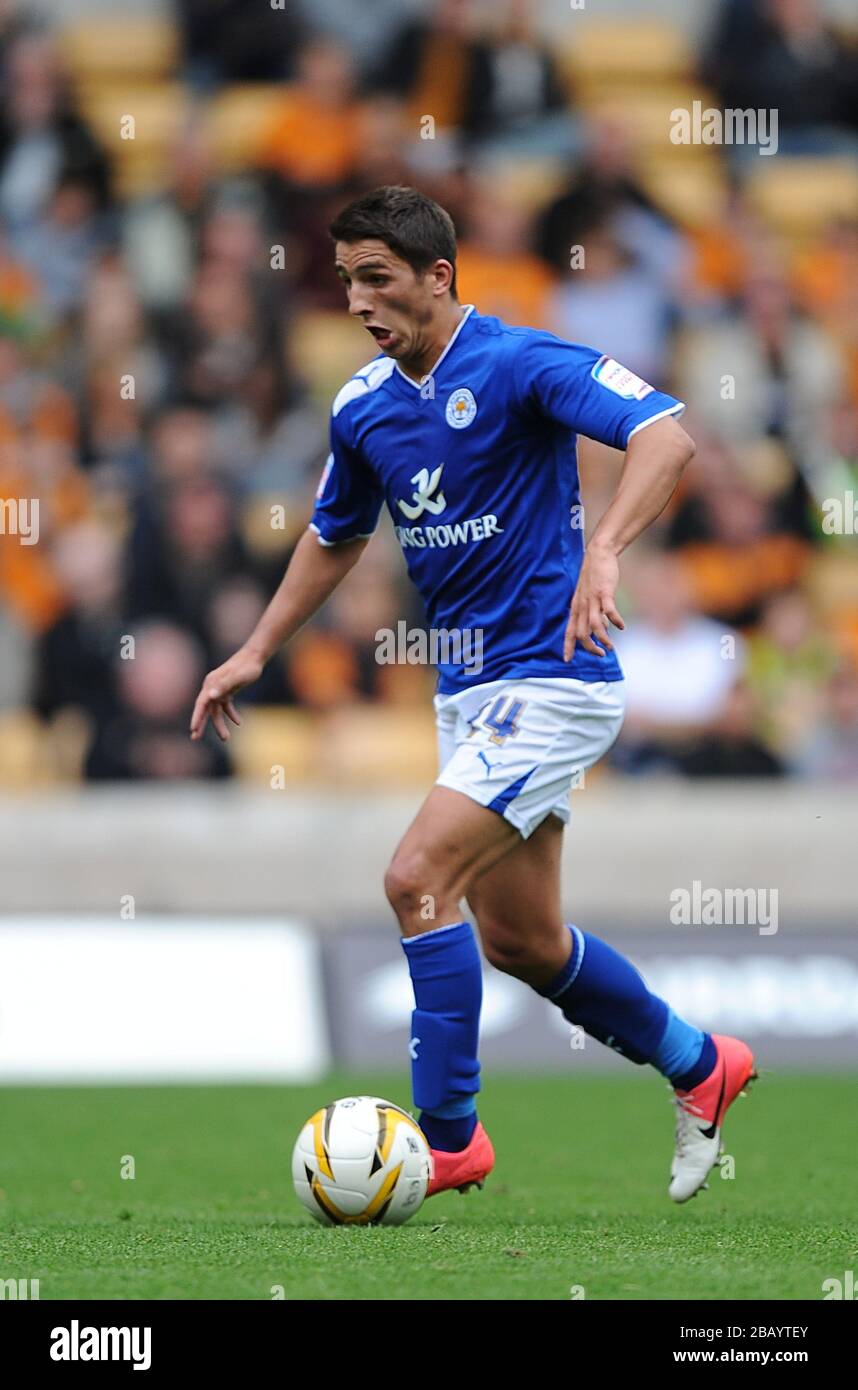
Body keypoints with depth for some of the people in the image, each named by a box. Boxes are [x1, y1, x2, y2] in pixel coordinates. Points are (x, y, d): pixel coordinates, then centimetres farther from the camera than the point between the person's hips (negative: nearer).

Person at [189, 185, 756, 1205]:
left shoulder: (519, 365, -15)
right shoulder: (363, 407, 7)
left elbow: (664, 435, -28)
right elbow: (334, 537, 25)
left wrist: (603, 548, -42)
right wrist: (256, 653, 20)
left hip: (551, 679, -8)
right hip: (468, 689, 8)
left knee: (419, 879, -18)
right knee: (519, 941, 13)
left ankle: (447, 1134, -9)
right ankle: (697, 1064, 33)